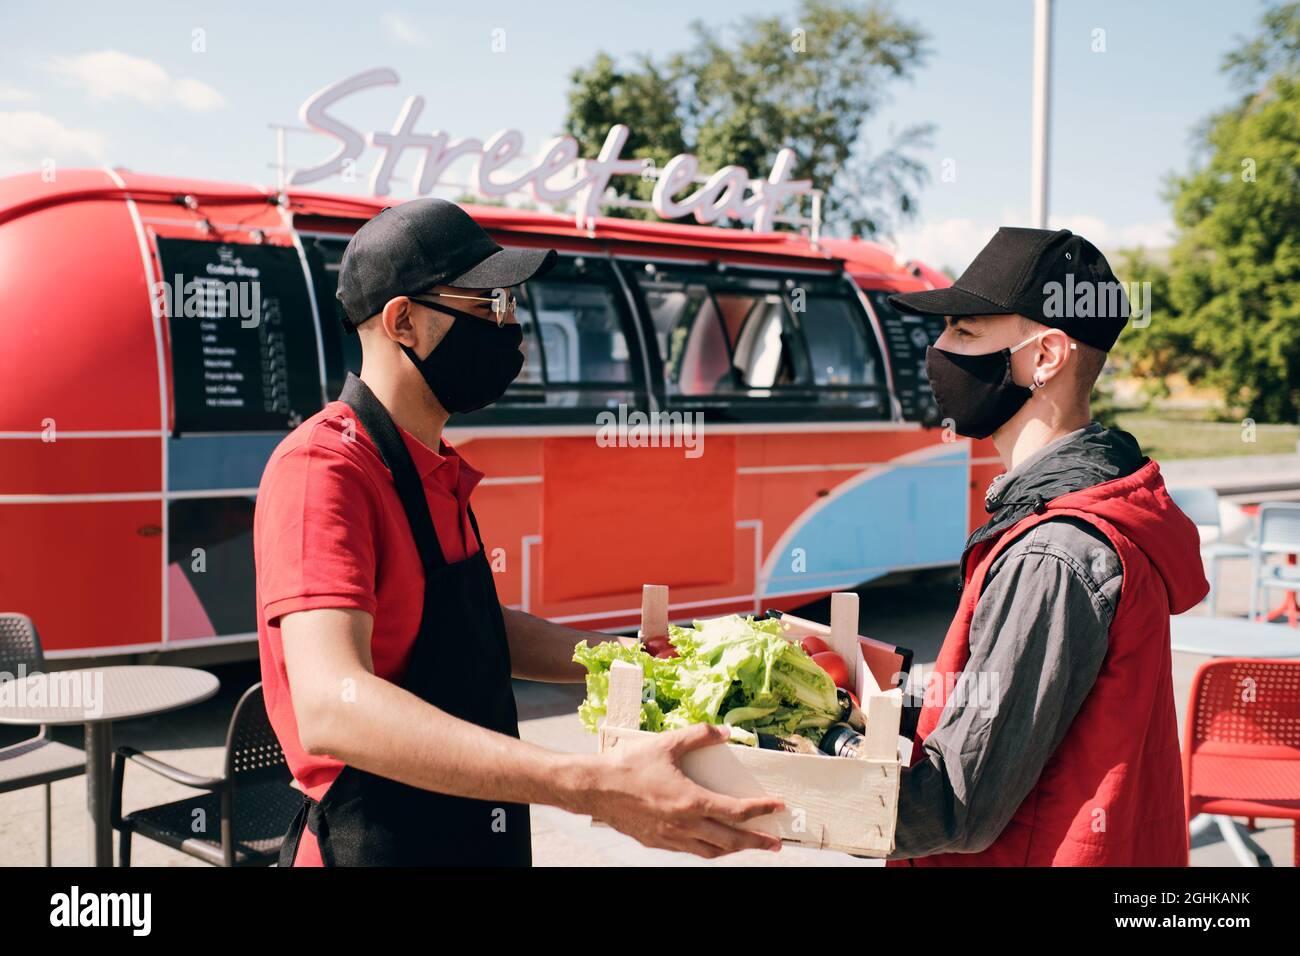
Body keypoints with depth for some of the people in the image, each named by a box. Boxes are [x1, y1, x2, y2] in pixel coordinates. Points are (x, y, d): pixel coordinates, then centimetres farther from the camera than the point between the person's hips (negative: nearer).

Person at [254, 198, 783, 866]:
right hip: (375, 844, -9)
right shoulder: (321, 469, -21)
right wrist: (593, 788, -43)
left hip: (477, 837, 9)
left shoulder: (436, 471, 10)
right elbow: (331, 709, -35)